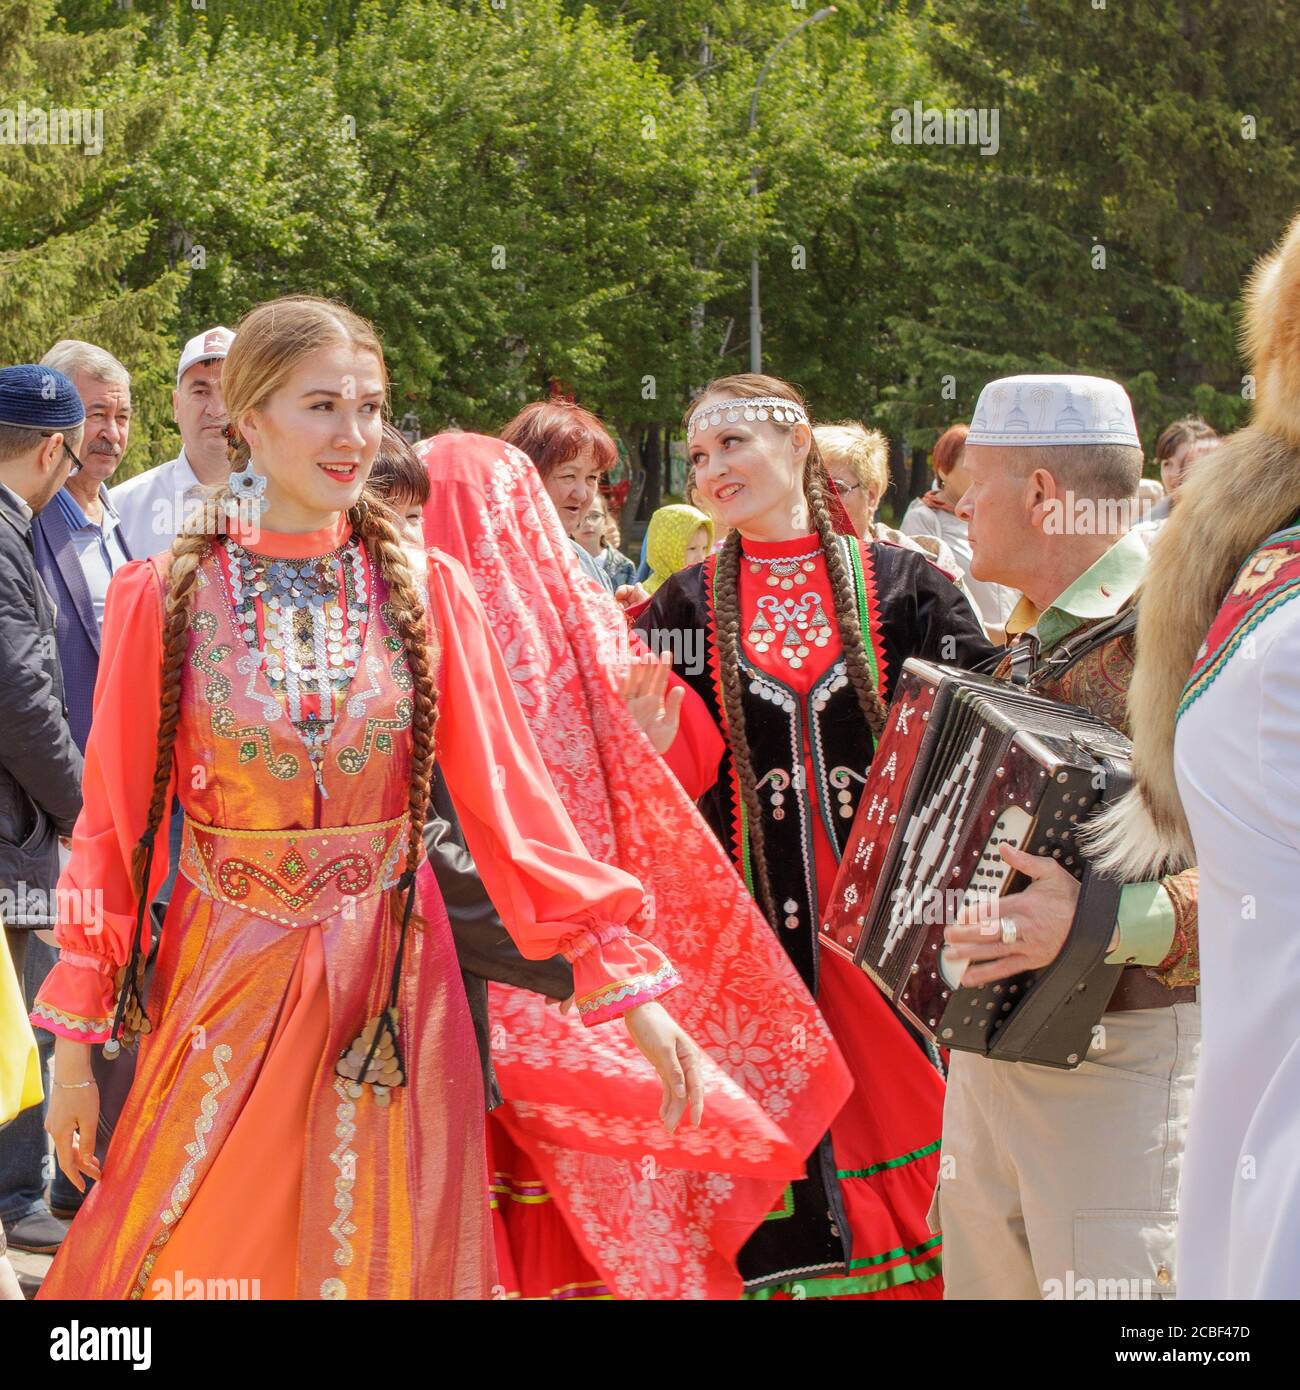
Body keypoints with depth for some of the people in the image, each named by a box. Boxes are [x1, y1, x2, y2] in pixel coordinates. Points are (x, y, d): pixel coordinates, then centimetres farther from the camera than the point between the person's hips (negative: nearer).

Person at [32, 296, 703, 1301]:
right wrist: (77, 1039, -1)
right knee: (199, 1255, 5)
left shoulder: (428, 593, -1)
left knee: (386, 1258, 8)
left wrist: (628, 985, -11)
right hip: (224, 983, -1)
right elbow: (113, 824, 0)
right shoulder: (164, 600, -3)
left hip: (391, 986, 1)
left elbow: (509, 793, -3)